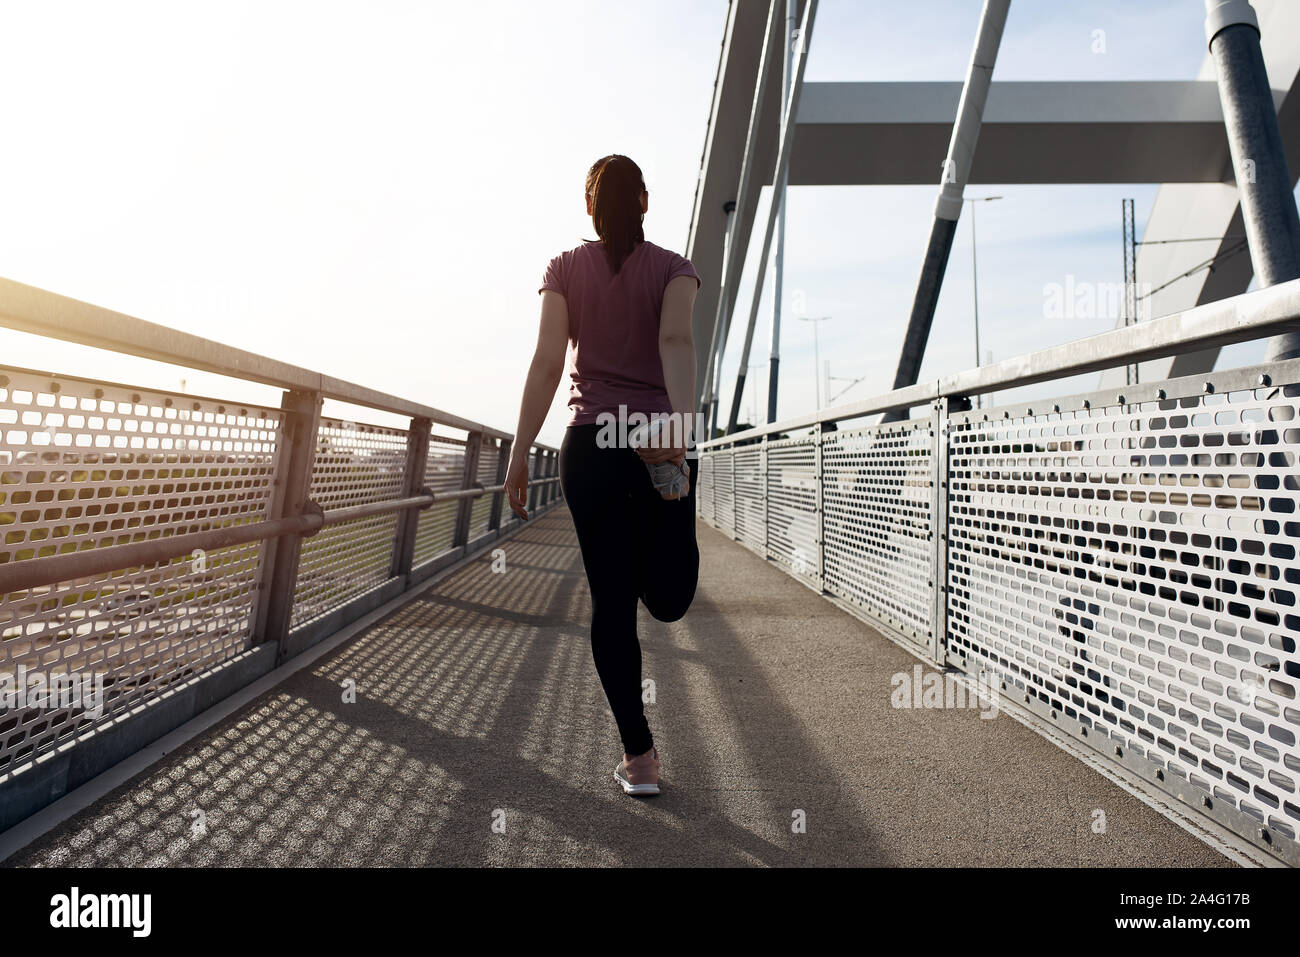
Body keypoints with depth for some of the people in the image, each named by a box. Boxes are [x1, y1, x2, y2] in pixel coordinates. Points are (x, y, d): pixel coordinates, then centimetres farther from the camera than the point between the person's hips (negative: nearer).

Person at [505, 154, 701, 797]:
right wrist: (681, 424, -25)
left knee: (611, 602, 6)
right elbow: (676, 340, -12)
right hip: (660, 441, -1)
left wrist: (519, 454, 0)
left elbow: (547, 362, 0)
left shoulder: (565, 269, 10)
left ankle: (639, 756, 13)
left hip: (590, 444, 2)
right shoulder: (671, 267, 8)